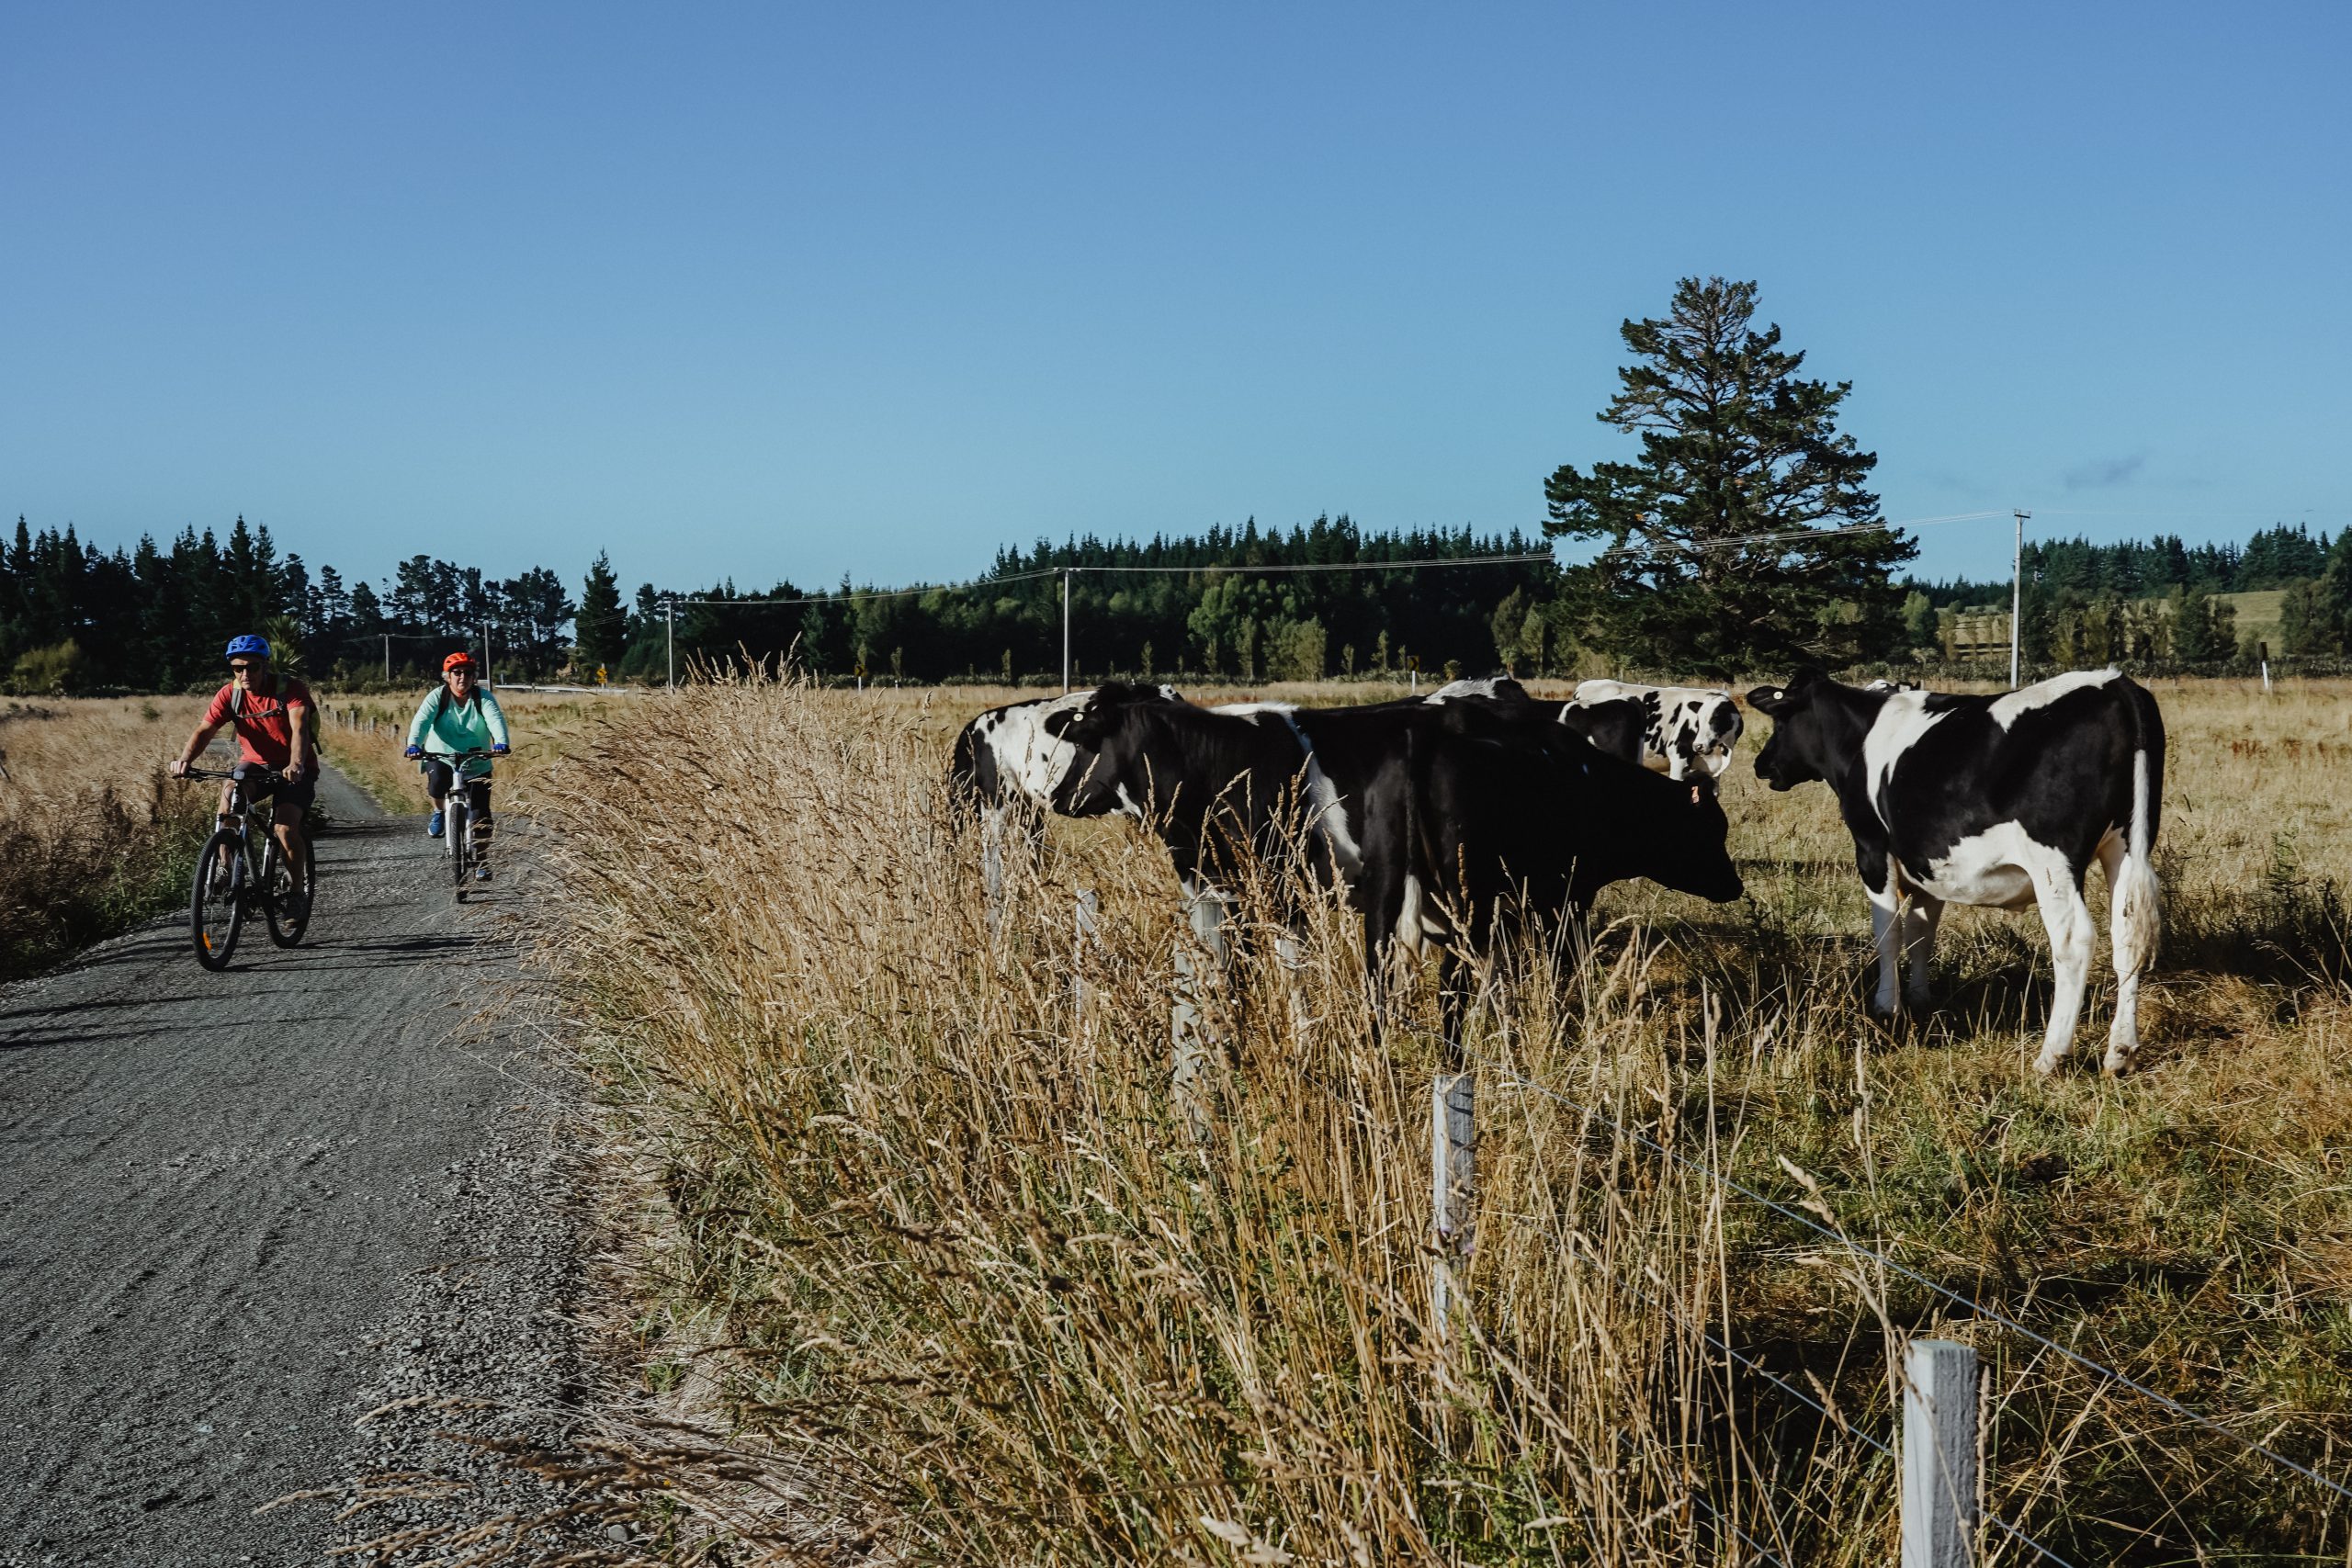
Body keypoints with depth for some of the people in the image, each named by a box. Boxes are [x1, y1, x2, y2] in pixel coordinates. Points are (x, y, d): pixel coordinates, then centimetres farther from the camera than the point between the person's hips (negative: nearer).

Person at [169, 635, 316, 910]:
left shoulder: (290, 689, -18)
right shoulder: (230, 694, -8)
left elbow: (299, 729, -34)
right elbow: (204, 729, -19)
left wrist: (296, 765, -53)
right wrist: (185, 759, -40)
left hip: (294, 770, -3)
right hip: (256, 764, 3)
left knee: (286, 828, -23)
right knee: (229, 792, -30)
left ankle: (297, 891, 1)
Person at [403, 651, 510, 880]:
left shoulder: (483, 698, -8)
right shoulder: (437, 696, -9)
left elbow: (496, 719, -25)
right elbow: (421, 721, -22)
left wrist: (501, 742, -46)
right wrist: (414, 745, -42)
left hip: (477, 764, 1)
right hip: (441, 758, -1)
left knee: (481, 816, -5)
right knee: (437, 779, -35)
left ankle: (481, 863, 12)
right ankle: (439, 812, -1)